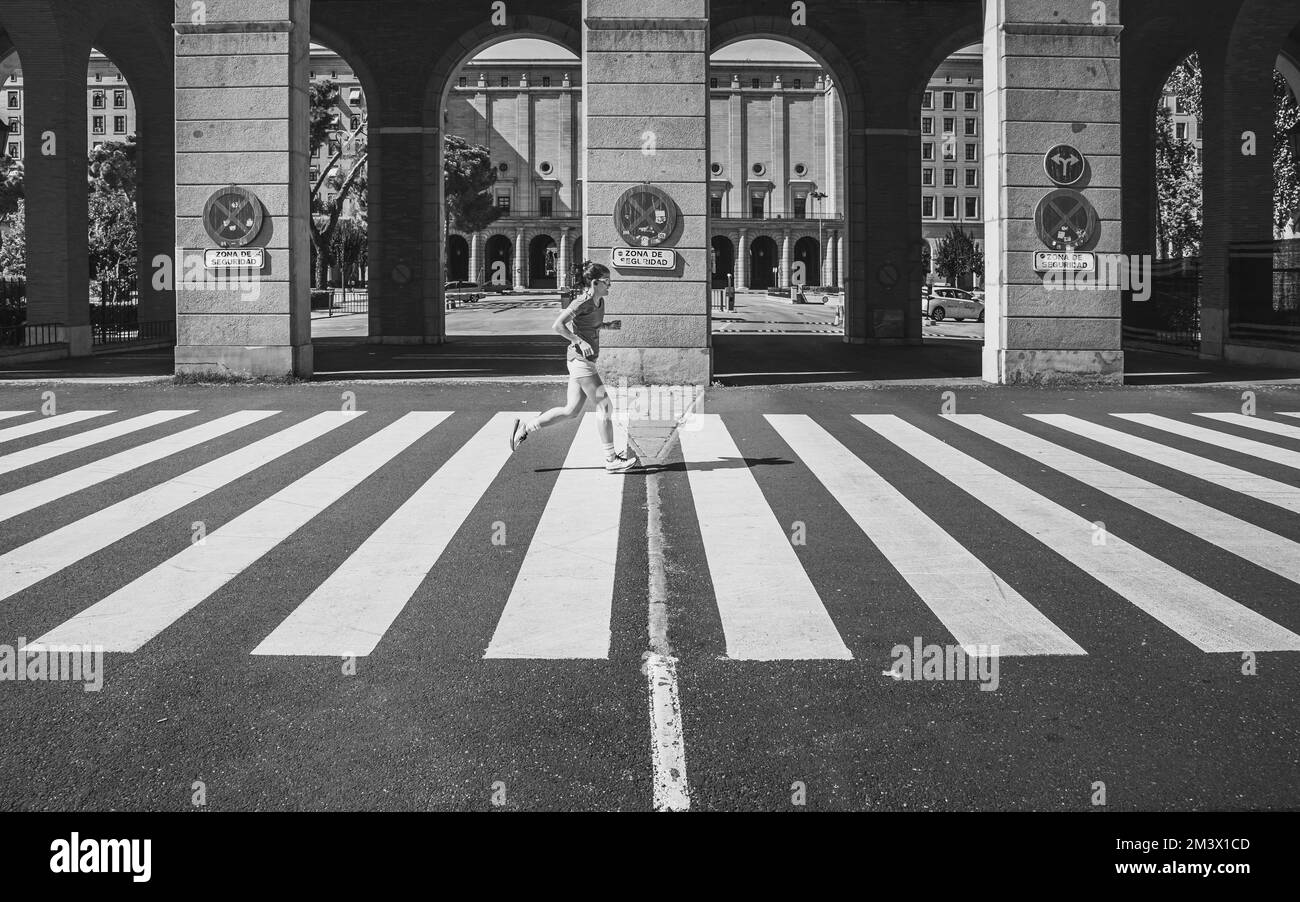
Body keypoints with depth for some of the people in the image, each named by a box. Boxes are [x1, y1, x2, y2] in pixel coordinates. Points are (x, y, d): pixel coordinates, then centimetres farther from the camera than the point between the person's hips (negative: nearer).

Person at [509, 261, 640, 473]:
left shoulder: (599, 302, 11)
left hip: (584, 362, 10)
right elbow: (557, 326, -21)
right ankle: (611, 459, 1)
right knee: (605, 407, -5)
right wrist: (580, 341, -23)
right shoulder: (582, 302, -16)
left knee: (571, 410, 12)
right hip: (581, 360, -10)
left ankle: (526, 427, 19)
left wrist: (608, 325, 11)